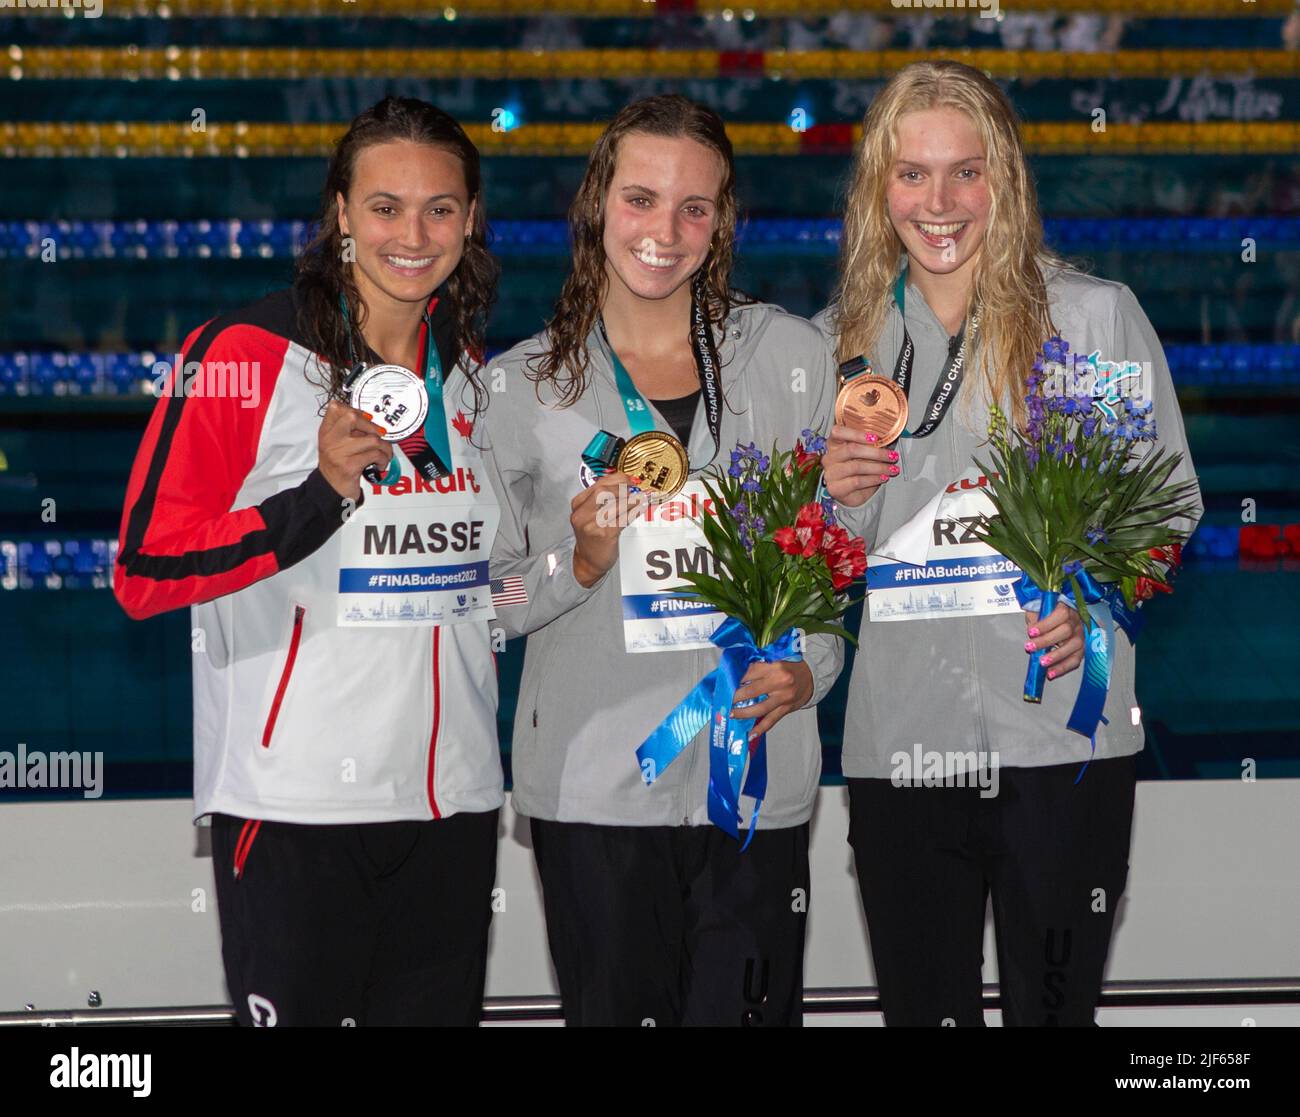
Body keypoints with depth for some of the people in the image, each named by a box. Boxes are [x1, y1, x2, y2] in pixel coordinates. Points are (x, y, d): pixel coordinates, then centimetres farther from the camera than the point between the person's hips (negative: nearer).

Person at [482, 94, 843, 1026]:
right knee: (614, 1013, 2)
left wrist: (810, 669, -4)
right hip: (593, 785, 0)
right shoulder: (522, 387, 3)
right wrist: (580, 564, -12)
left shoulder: (790, 356, 5)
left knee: (746, 1014, -1)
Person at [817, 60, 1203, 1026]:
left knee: (1053, 1004, 0)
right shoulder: (841, 339, 11)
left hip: (1061, 734, -3)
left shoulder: (1095, 314, 0)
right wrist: (832, 498, -3)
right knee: (923, 1007, 9)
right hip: (898, 744, 3)